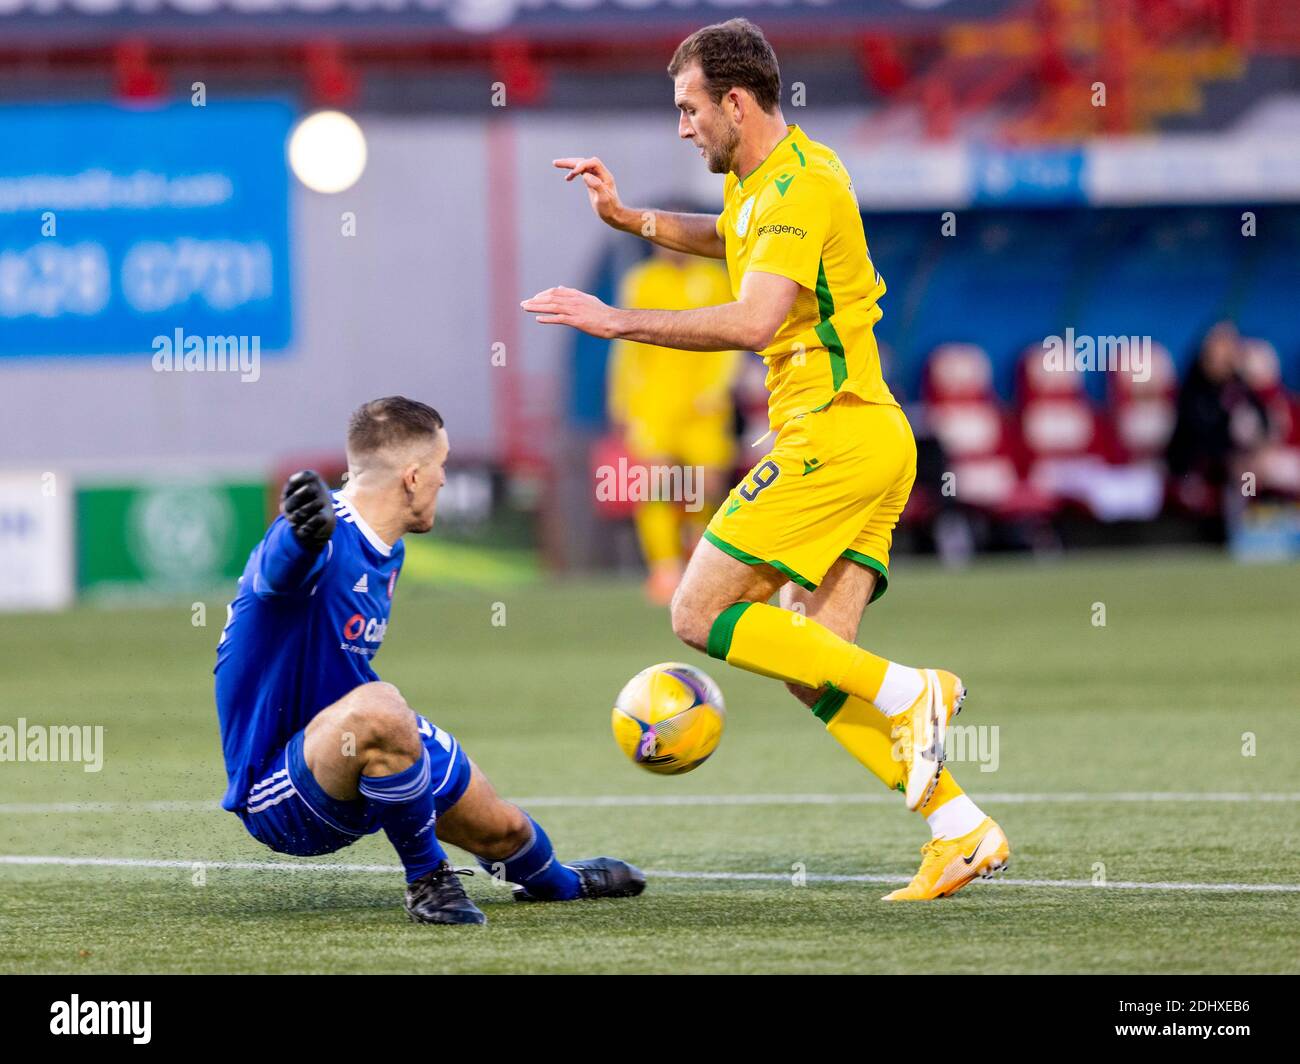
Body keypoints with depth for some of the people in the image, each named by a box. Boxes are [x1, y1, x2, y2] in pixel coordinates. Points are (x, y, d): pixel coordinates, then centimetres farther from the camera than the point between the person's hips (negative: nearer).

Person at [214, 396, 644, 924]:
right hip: (278, 797, -10)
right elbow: (277, 571, -56)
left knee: (504, 829, 21)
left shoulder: (388, 551, 4)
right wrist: (305, 534, -78)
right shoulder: (326, 540, -29)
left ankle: (556, 881, 58)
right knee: (378, 710, -39)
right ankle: (427, 878, -17)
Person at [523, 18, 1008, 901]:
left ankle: (907, 694, -12)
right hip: (871, 438, 10)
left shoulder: (799, 185, -14)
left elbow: (754, 322, -27)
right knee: (811, 663, 4)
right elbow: (730, 239, 42)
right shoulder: (761, 180, 17)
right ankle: (963, 830, -1)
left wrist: (619, 322, -23)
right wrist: (633, 219, 28)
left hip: (833, 431, -10)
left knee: (701, 614, -10)